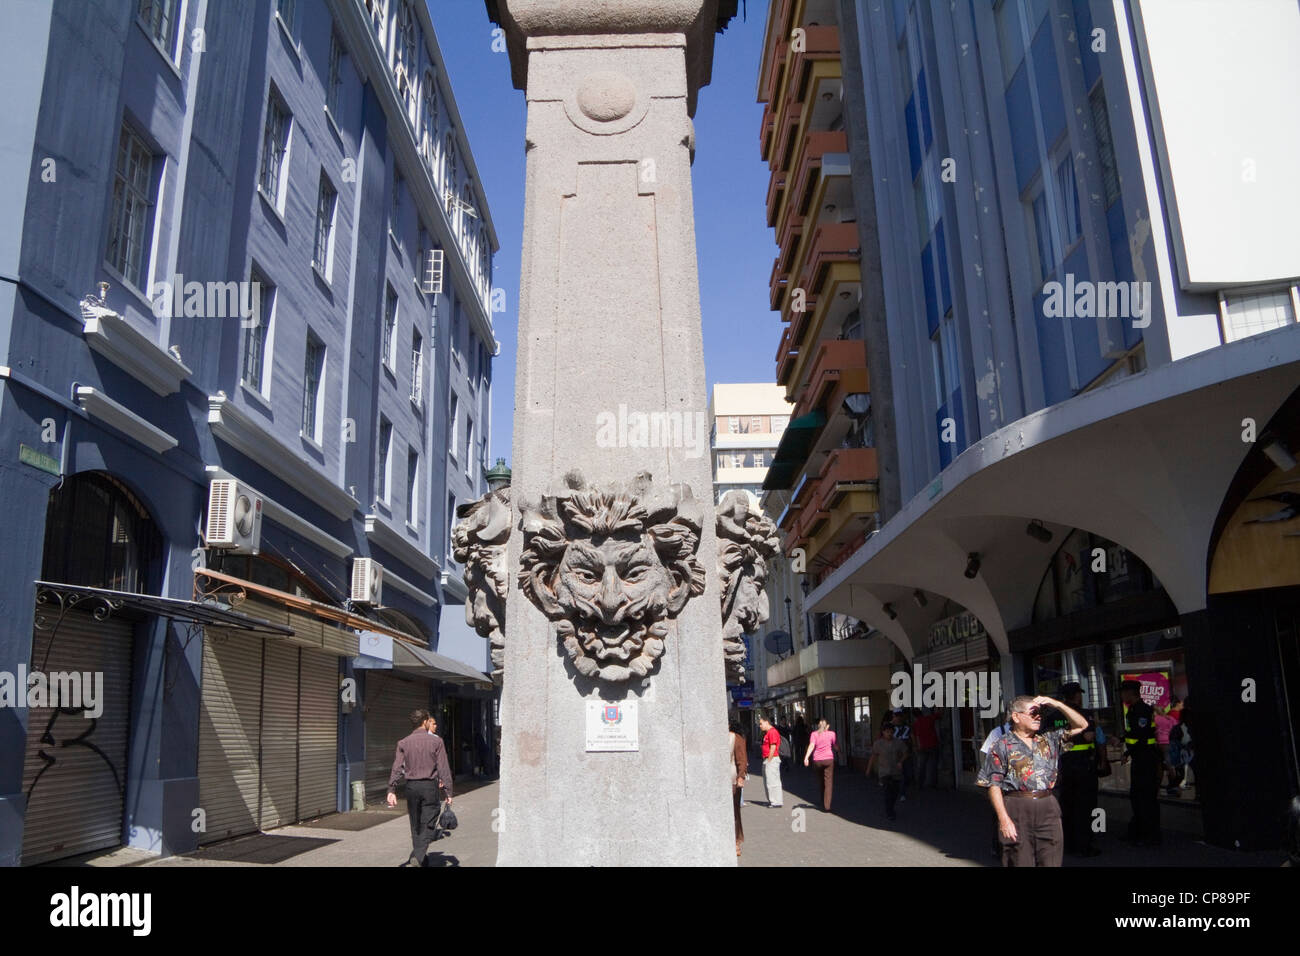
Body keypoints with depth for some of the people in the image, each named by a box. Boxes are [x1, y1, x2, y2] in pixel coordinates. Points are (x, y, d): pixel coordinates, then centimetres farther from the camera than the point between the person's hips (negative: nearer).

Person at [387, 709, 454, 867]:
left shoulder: (403, 742, 4)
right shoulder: (436, 741, -4)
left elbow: (397, 768, -4)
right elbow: (443, 768, -6)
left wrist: (392, 790, -3)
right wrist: (448, 791, -4)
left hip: (411, 786, 3)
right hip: (430, 785, -3)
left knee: (415, 826, 17)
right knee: (427, 827, 1)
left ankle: (421, 860, 28)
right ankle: (417, 859, -17)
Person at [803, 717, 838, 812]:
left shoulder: (814, 734, 4)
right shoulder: (831, 733, 2)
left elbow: (811, 745, -10)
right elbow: (836, 747, 5)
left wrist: (806, 757, -19)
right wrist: (839, 750, 28)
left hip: (817, 761, 2)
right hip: (828, 759, -2)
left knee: (820, 782, 17)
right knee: (828, 783, -1)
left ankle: (823, 804, 26)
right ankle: (827, 806, -9)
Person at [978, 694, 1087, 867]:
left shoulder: (1049, 740, 16)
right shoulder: (1002, 746, 1)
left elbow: (1081, 725, 15)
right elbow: (994, 785, -3)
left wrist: (1056, 704, 2)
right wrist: (1004, 818, -13)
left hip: (1048, 808, 4)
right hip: (1017, 809, -4)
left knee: (1051, 862, 2)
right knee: (1020, 862, -2)